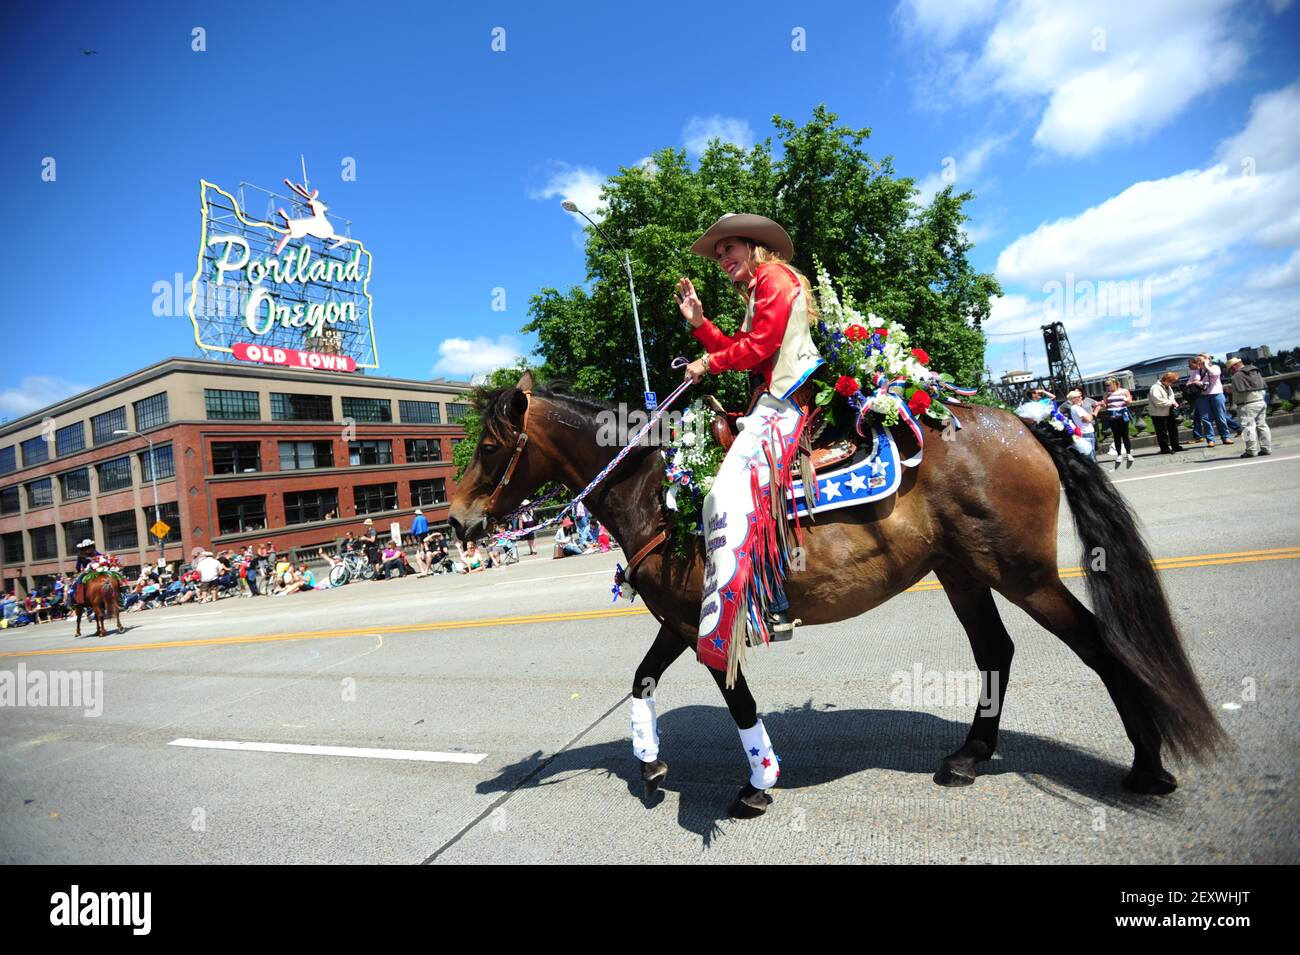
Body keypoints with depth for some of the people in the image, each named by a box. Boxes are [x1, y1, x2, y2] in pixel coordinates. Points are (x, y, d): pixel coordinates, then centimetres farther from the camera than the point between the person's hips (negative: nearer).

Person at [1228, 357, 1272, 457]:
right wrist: (1262, 398, 22)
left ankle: (1251, 451, -6)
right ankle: (1267, 448, 15)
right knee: (1262, 425, 13)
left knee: (1248, 427, -6)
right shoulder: (1256, 372, 15)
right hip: (1261, 402, 8)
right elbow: (1264, 388, 16)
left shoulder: (1237, 376, -10)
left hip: (1247, 405, -8)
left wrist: (1234, 404, -2)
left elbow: (1237, 392, -14)